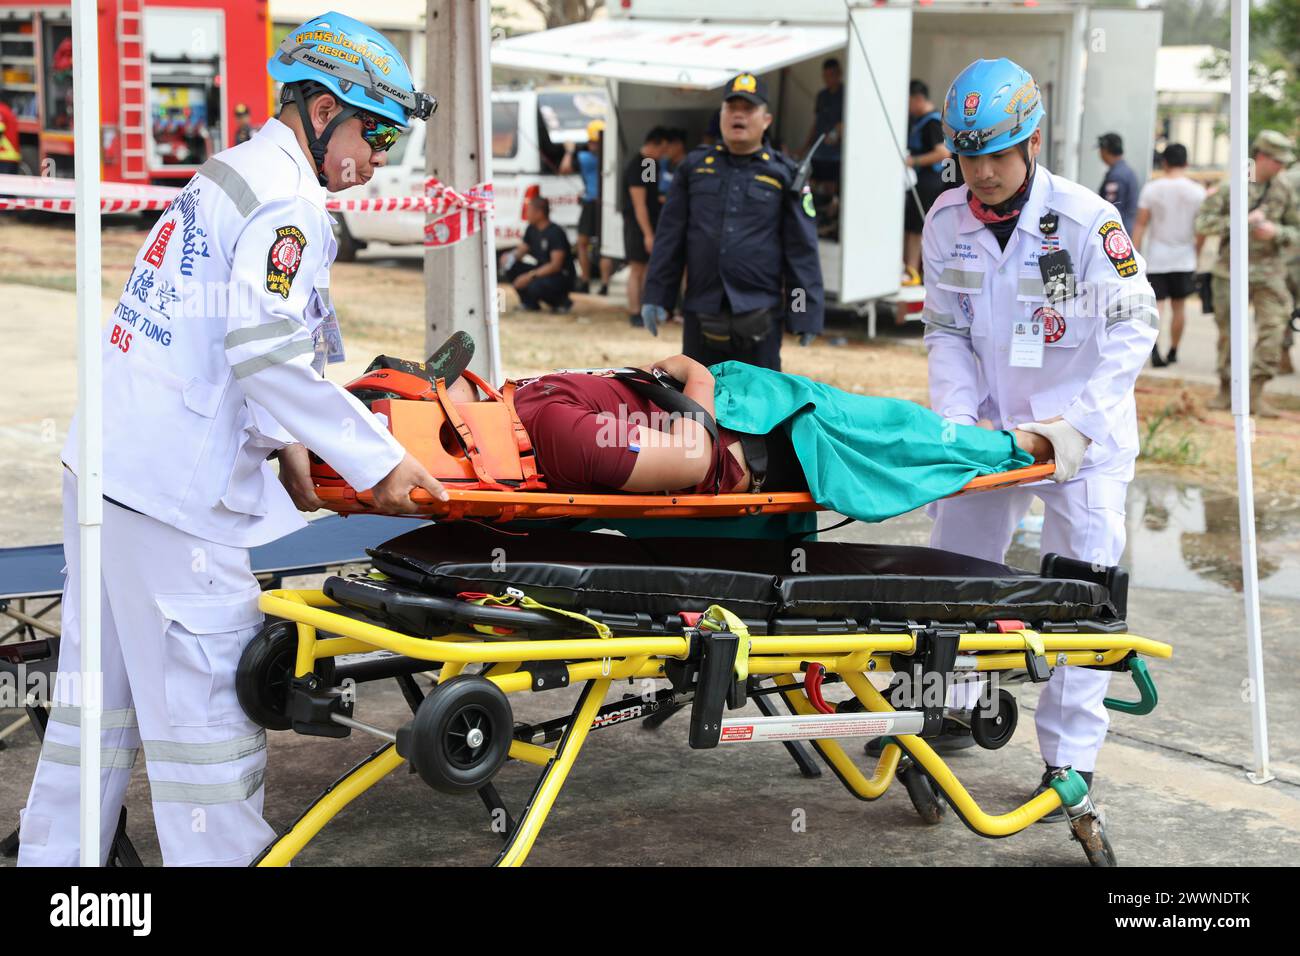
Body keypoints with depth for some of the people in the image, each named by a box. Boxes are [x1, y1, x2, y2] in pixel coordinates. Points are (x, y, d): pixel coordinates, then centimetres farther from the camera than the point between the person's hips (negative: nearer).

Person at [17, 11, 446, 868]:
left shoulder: (226, 178, 17)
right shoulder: (288, 202, -13)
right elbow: (268, 353, -23)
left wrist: (279, 439, 13)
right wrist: (374, 460, -16)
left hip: (106, 465, 10)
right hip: (177, 493, -10)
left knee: (103, 681, 19)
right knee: (204, 697, -1)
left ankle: (57, 851, 30)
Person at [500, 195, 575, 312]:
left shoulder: (555, 233, -20)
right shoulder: (532, 229, 4)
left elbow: (556, 265, -25)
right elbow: (521, 250, 11)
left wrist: (530, 276, -30)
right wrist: (510, 256, -14)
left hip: (562, 277, -8)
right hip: (542, 272, 8)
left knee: (535, 287, -35)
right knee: (512, 269, -9)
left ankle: (561, 301, -6)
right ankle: (530, 303, 4)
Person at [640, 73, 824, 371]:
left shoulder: (784, 174, 3)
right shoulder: (695, 167, 10)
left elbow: (802, 249, 0)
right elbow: (669, 238, 10)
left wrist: (806, 314, -5)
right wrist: (656, 296, 4)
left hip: (759, 315, -2)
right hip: (701, 314, 3)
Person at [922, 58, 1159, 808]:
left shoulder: (1088, 222, -19)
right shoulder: (948, 222, -5)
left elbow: (1133, 329, -17)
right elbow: (947, 331, 2)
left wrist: (1076, 422, -25)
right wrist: (956, 416, -12)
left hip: (1085, 436, -4)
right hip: (994, 428, 5)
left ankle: (1071, 758, 8)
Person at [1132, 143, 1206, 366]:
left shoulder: (1151, 188, -4)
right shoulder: (1197, 191, -2)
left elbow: (1141, 224, -6)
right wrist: (1198, 255, 12)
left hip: (1156, 257, -1)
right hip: (1184, 258, 1)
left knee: (1154, 304, -2)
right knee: (1179, 305, 15)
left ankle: (1154, 348, -25)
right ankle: (1173, 352, 23)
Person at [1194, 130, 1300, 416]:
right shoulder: (1230, 185, -5)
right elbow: (1202, 222, -11)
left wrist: (1275, 232, -13)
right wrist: (1241, 221, -19)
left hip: (1269, 271, 1)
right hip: (1232, 271, -1)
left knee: (1272, 332, -10)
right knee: (1229, 333, 7)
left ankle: (1256, 394, -5)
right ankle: (1227, 391, 22)